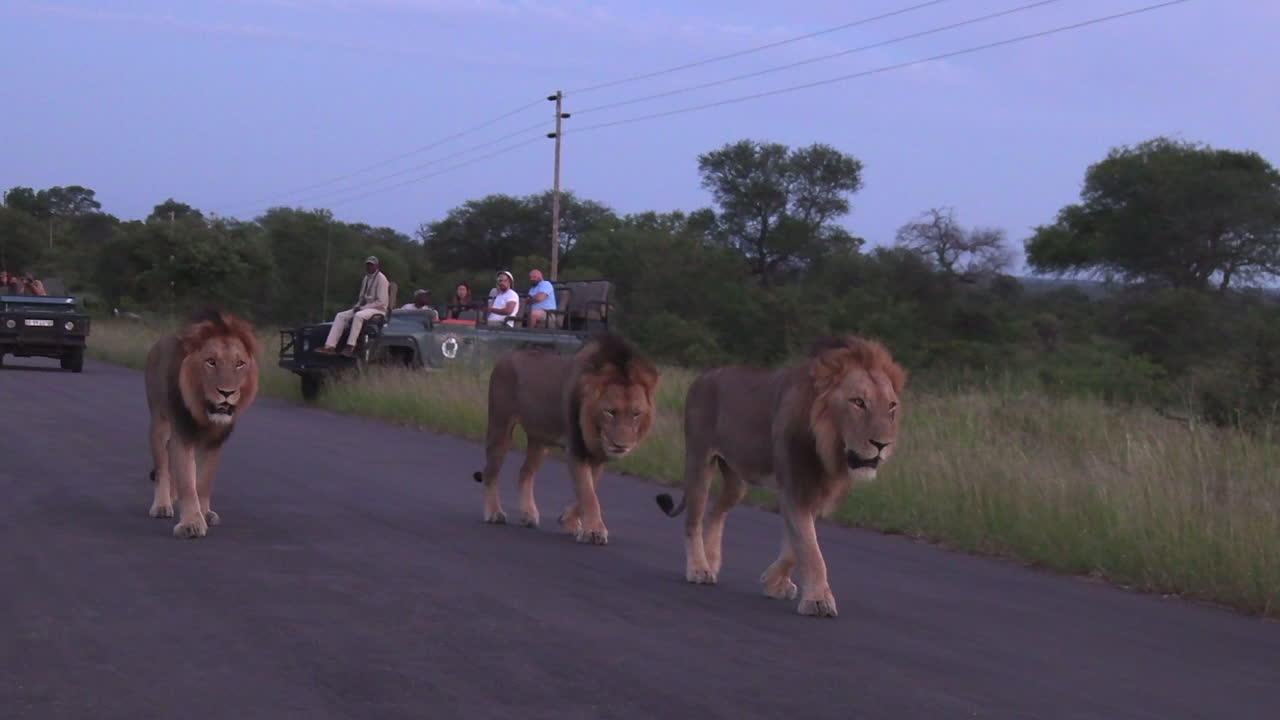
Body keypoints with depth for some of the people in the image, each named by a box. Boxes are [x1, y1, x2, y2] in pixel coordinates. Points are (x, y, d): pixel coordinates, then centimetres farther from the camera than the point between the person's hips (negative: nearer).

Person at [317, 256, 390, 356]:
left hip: (378, 309, -8)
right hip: (363, 308, 8)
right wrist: (357, 306, 1)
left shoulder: (381, 279, -10)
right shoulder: (367, 278, 16)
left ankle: (350, 347, -41)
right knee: (340, 316, -9)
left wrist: (362, 308, -17)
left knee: (358, 316, -38)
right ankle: (330, 346, -22)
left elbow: (381, 302, -16)